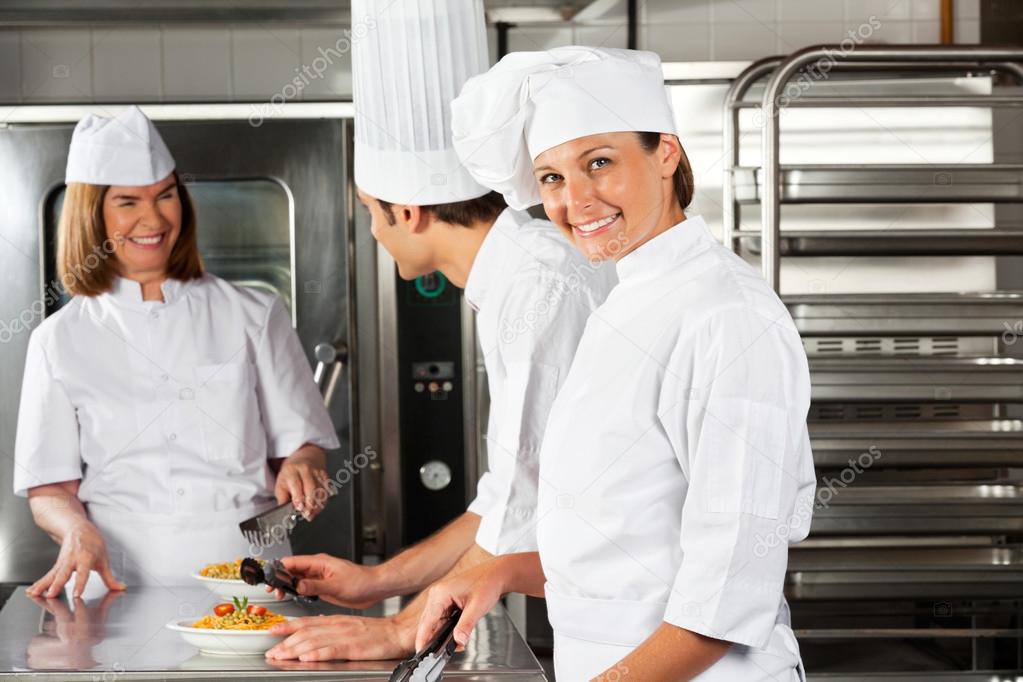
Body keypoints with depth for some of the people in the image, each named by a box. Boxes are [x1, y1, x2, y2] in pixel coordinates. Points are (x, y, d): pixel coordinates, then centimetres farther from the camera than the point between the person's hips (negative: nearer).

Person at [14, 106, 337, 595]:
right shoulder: (60, 341, 9)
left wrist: (300, 465, -10)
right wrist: (78, 531, -13)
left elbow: (301, 441, 13)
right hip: (123, 581, 0)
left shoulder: (254, 317, 10)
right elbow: (49, 489, 8)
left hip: (245, 568, 0)